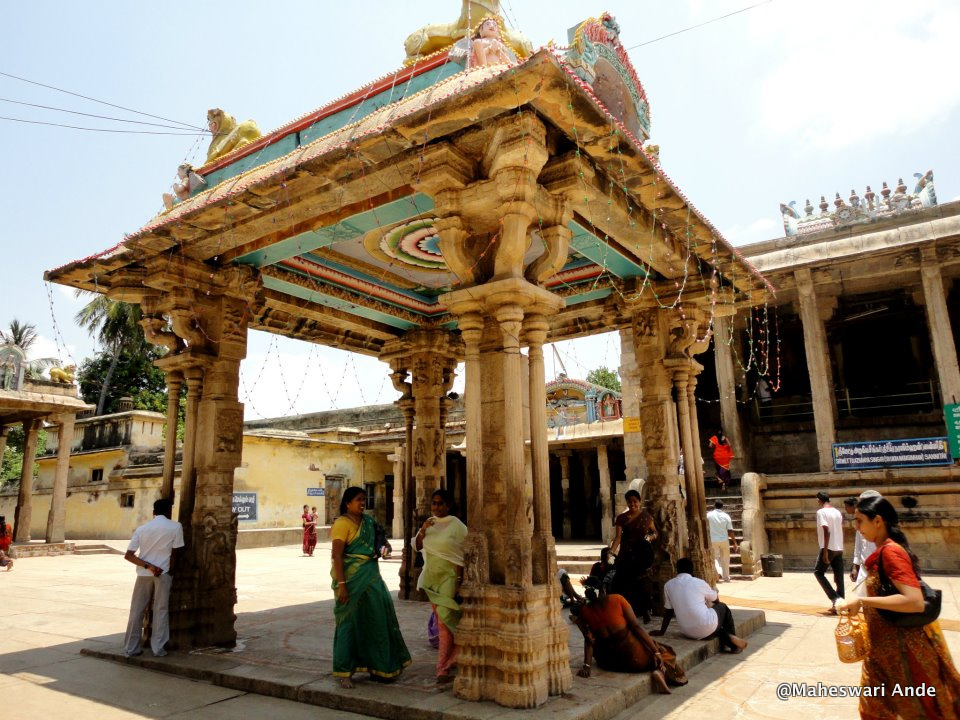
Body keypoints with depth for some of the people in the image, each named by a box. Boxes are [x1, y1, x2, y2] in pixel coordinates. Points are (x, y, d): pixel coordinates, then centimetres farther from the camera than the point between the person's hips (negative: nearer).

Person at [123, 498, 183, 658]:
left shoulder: (142, 528, 6)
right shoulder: (175, 527, -3)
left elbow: (128, 555, -1)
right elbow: (174, 554, -1)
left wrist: (148, 566, -7)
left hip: (143, 573, 3)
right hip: (163, 573, -3)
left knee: (137, 611, 11)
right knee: (161, 610, 5)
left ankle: (131, 648, 16)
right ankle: (158, 648, 5)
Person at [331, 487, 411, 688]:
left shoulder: (368, 521, 11)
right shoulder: (343, 523, -12)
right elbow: (337, 555, -17)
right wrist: (341, 584, -22)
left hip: (371, 577, 8)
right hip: (353, 578, -8)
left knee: (376, 619, 12)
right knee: (350, 622, 0)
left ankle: (377, 667, 28)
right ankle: (345, 674, 12)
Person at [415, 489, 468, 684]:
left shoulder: (457, 526, -10)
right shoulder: (429, 523, 8)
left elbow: (462, 557, -10)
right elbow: (418, 546, 6)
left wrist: (459, 582, -14)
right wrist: (423, 530, -12)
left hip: (448, 577, -6)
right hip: (431, 577, 6)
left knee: (445, 621, -9)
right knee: (440, 620, 13)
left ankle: (443, 669, -4)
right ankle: (452, 658, 31)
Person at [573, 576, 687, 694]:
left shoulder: (584, 611, -6)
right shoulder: (617, 599, -11)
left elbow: (589, 641, -11)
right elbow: (636, 627, -10)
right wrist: (656, 652, -7)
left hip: (608, 662, 4)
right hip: (634, 658, -3)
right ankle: (660, 671, -7)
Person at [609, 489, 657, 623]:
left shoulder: (646, 516, 3)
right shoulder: (621, 518, -1)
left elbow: (655, 532, 14)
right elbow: (617, 537, -9)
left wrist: (650, 537, -9)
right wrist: (612, 551, -24)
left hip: (643, 554, 0)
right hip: (626, 555, 0)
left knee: (643, 583, -4)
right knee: (625, 583, -3)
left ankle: (645, 611, 9)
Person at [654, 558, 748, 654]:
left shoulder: (668, 585, 2)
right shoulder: (699, 583, -3)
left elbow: (668, 611, 10)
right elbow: (716, 599, 16)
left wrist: (662, 631, 23)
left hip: (688, 633, 3)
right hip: (707, 628, -3)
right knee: (723, 607, 27)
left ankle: (725, 639, 13)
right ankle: (732, 639, 30)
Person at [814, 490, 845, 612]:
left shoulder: (821, 512, -11)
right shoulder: (837, 512, 12)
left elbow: (827, 531, -19)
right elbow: (841, 531, 15)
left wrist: (825, 551, -18)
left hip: (829, 548, -7)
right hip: (839, 549, 7)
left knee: (818, 572, 6)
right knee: (839, 577, 9)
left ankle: (835, 598, -6)